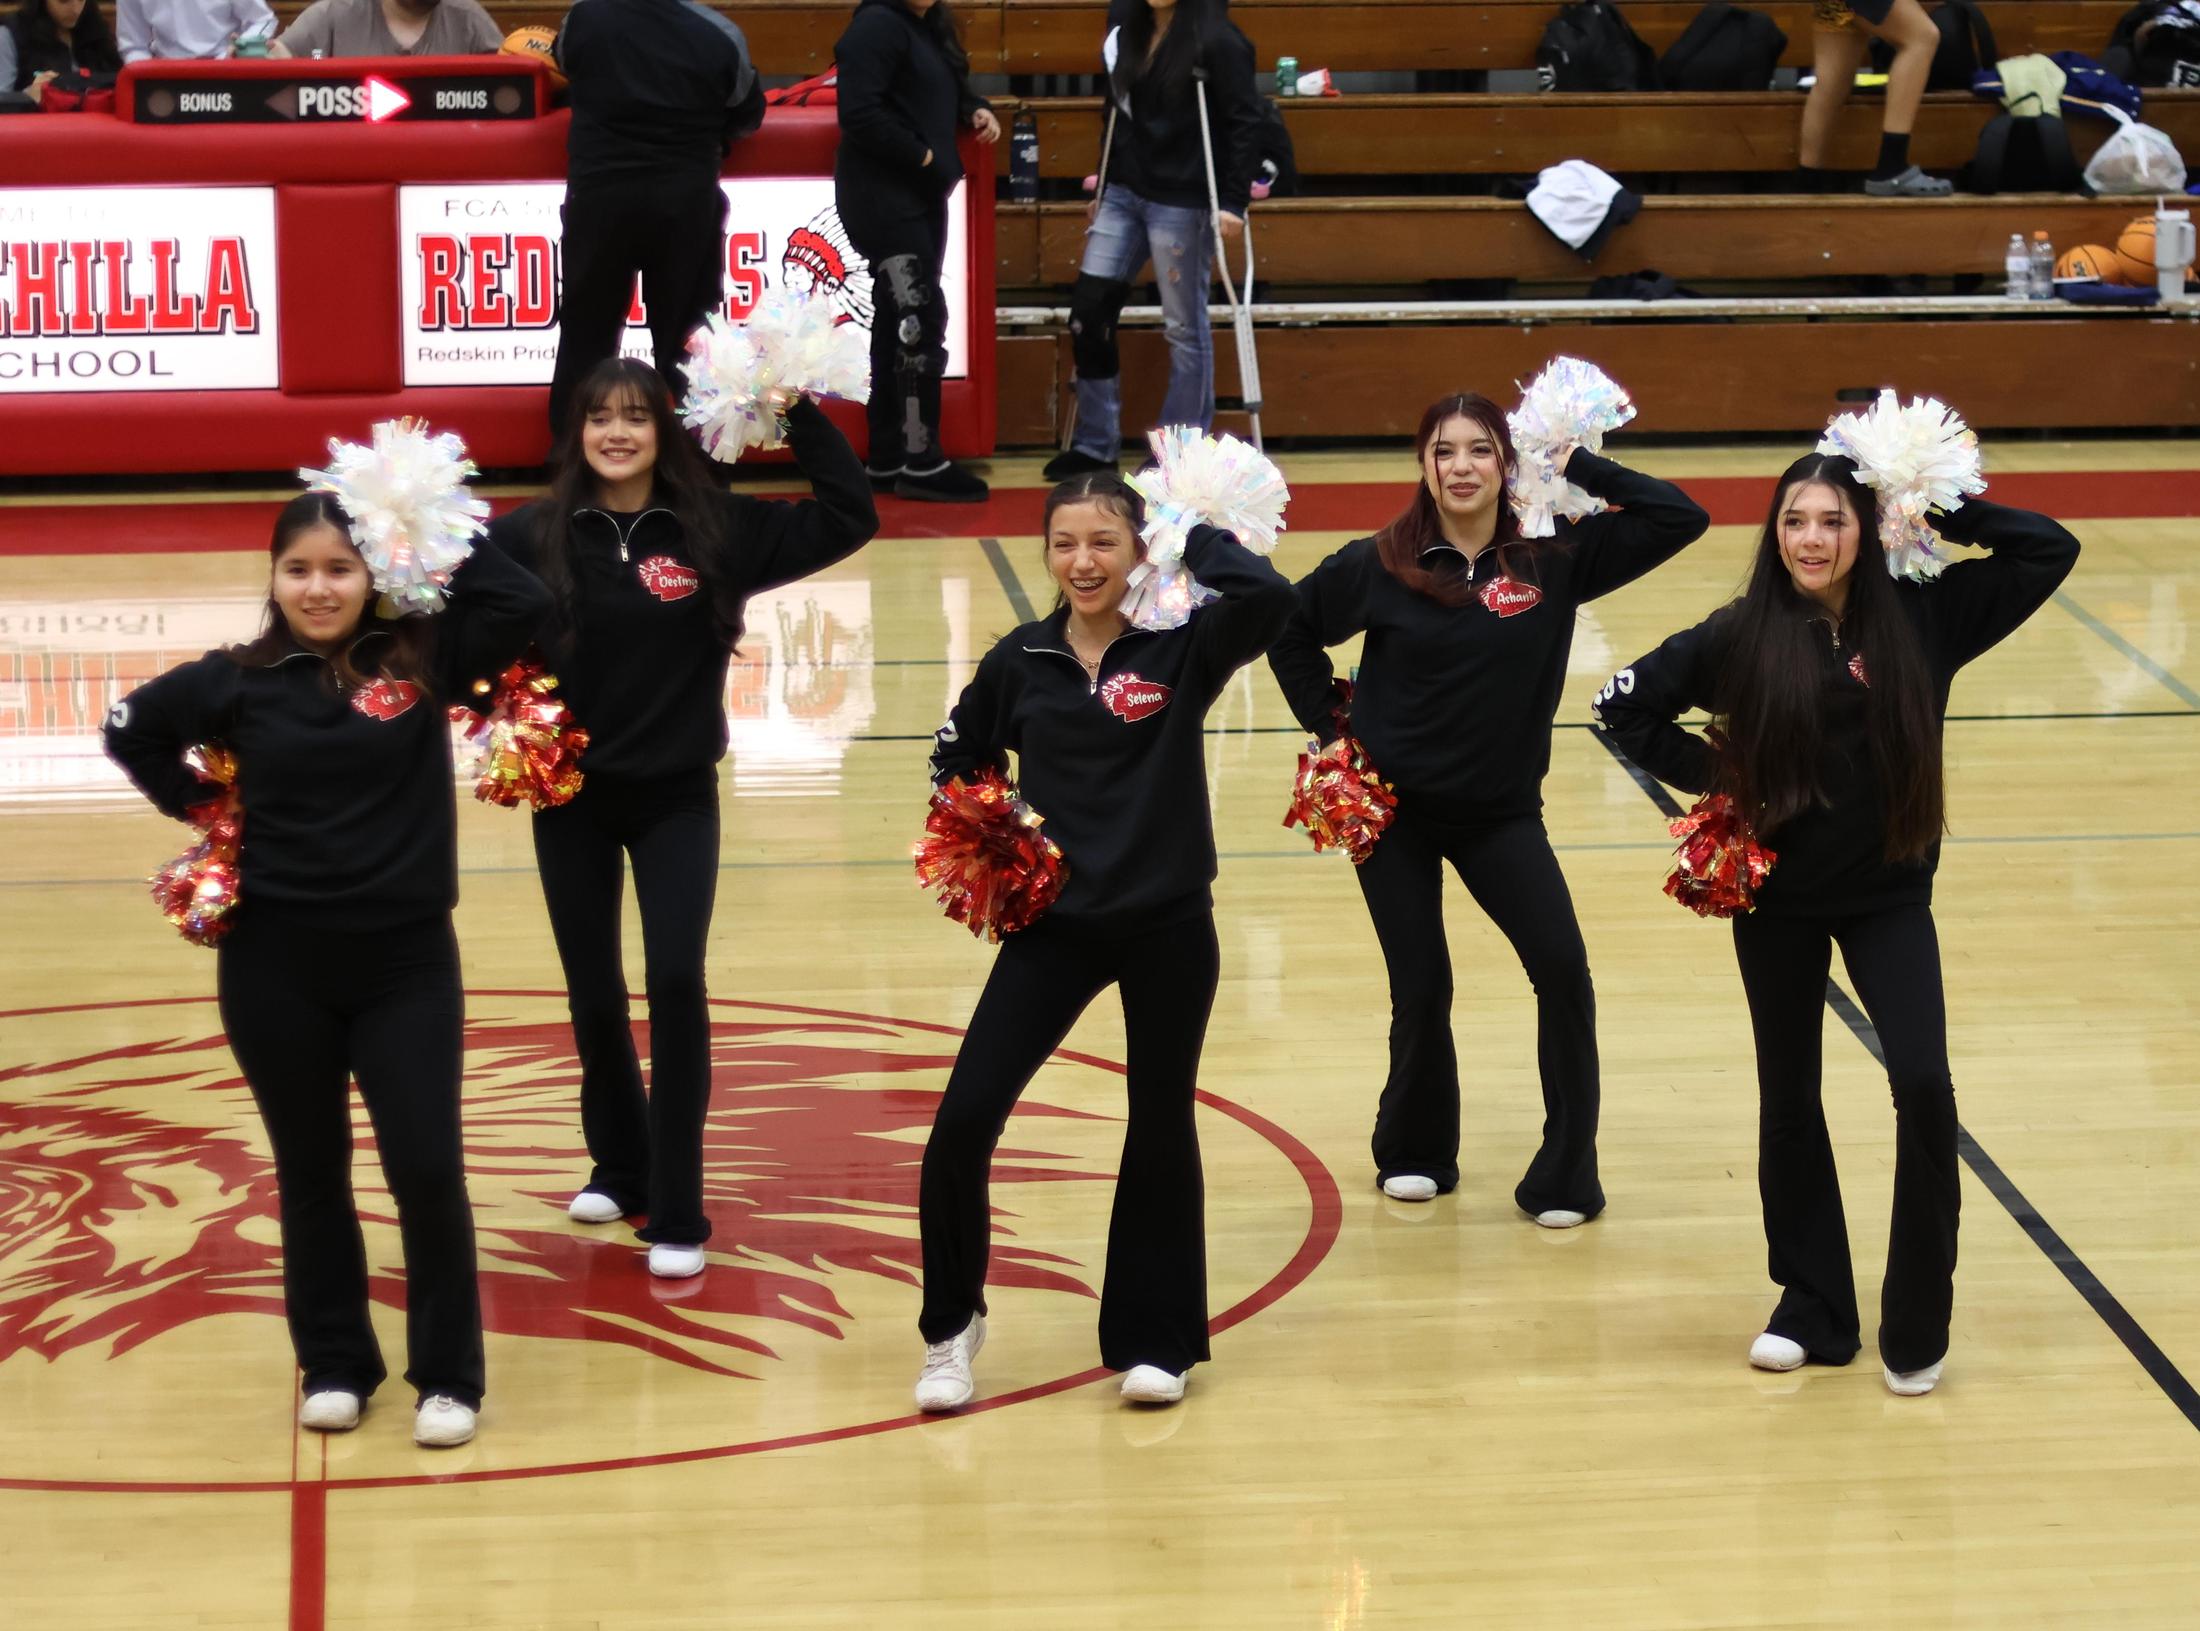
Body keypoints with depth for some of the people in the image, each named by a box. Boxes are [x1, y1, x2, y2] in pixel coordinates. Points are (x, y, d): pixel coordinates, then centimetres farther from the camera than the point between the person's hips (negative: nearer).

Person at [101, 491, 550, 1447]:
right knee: (311, 1173, 11)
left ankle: (447, 1378, 11)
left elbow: (526, 605, -13)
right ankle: (334, 1368, 24)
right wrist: (201, 808, 6)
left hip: (408, 960, -1)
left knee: (427, 1170, -2)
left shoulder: (421, 658, -2)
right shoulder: (239, 681, -1)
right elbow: (133, 730, 13)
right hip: (276, 966, 1)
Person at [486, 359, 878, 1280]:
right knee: (594, 997, 11)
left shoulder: (717, 529, -6)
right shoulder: (534, 536, -6)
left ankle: (677, 1217, -5)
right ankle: (620, 1168, 34)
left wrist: (799, 416, -13)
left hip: (677, 796, -1)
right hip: (571, 797, 1)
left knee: (675, 985, -12)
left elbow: (849, 518, -8)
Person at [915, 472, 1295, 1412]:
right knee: (962, 1123, -7)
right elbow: (957, 759, 18)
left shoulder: (1184, 647, -6)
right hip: (1053, 926, 2)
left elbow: (1269, 600, -27)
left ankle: (1154, 1339, 24)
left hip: (1169, 928, -2)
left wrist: (1197, 536, -14)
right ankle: (950, 1329, 12)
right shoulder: (1020, 662, 1)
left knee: (1160, 1128, 9)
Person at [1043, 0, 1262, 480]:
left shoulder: (1217, 41, -12)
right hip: (1123, 192, 7)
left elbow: (1244, 122, -12)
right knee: (1088, 309, 4)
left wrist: (1233, 202, -18)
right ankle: (1094, 446, 16)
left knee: (1185, 327, 2)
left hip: (1182, 202, -7)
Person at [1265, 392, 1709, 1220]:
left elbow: (1681, 519, -10)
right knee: (1421, 989, 4)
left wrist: (1578, 465, -12)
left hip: (1501, 811, 1)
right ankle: (1414, 1153, 30)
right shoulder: (1379, 565, -8)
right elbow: (1287, 629, 6)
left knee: (1562, 967, -13)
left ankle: (1566, 1176, -1)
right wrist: (1329, 719, 0)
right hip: (1395, 807, 0)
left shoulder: (1554, 558, -7)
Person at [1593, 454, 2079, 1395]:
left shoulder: (1920, 618, -6)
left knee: (1923, 1087, -14)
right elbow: (1624, 705, -1)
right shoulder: (1741, 636, -8)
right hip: (1777, 902, 1)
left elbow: (2049, 550, -5)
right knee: (1789, 1103, 11)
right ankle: (1813, 1308, 27)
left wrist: (1937, 511, -10)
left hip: (1890, 897, -1)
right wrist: (1710, 775, -6)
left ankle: (1916, 1327, -1)